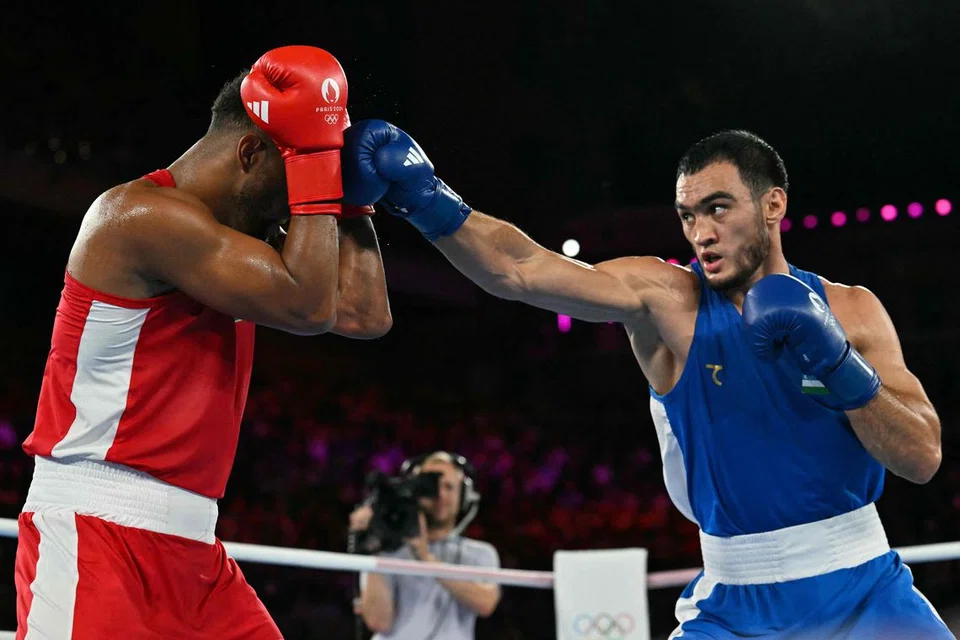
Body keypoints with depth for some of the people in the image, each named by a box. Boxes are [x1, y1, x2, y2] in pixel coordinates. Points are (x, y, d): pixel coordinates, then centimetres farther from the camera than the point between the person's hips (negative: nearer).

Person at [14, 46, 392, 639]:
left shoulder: (228, 241, 15)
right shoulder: (143, 213, -14)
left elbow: (366, 315, 13)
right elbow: (308, 306, -18)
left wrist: (349, 189, 12)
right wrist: (315, 153, -12)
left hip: (190, 545, 10)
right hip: (92, 530, -10)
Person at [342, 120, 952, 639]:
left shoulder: (851, 311, -2)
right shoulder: (664, 299, -7)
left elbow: (923, 457, -8)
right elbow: (518, 269, -20)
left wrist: (836, 361, -20)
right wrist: (427, 200, -34)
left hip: (864, 590, 1)